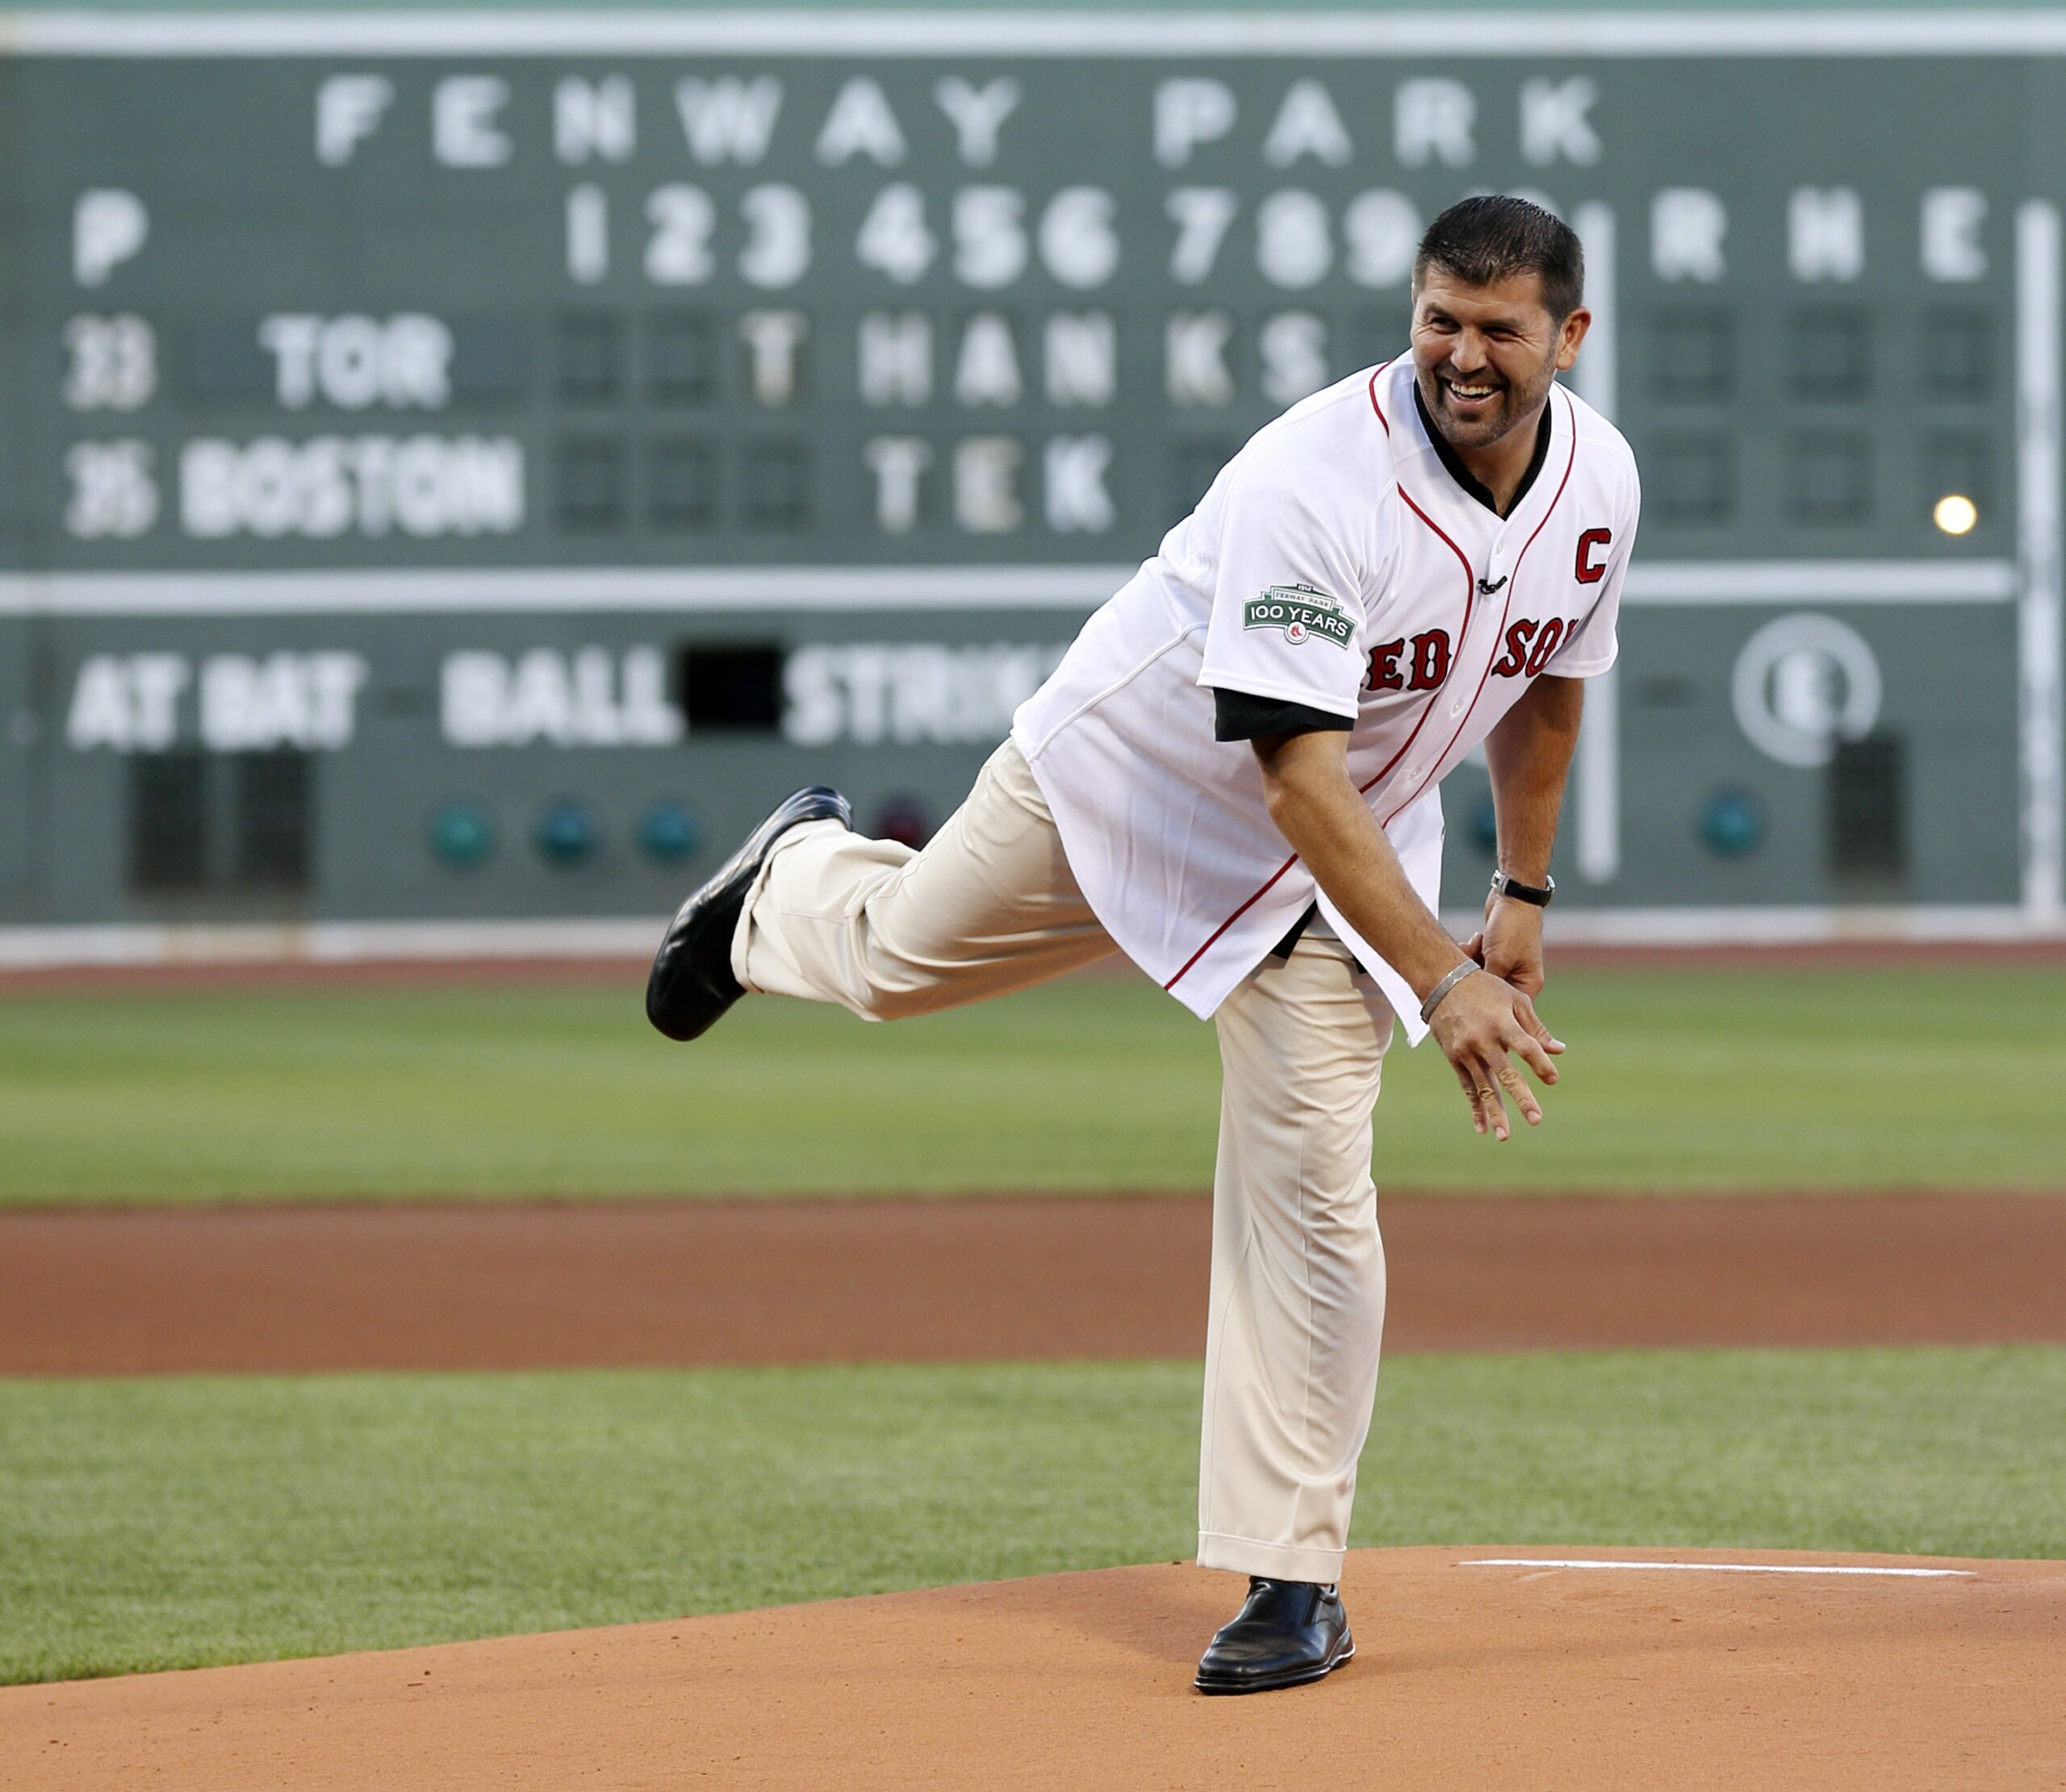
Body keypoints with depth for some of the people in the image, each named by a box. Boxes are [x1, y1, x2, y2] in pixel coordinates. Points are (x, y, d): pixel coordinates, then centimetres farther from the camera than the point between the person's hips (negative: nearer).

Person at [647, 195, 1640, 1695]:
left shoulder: (1597, 479, -15)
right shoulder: (1315, 484, -37)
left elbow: (1549, 681, 7)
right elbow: (1297, 779, -41)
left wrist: (1524, 894, 9)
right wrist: (1440, 978, -47)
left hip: (1348, 851, 4)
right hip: (1132, 776, -3)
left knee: (1310, 1180, -8)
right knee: (896, 958, 17)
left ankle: (1294, 1580, -1)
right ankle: (799, 878, 56)